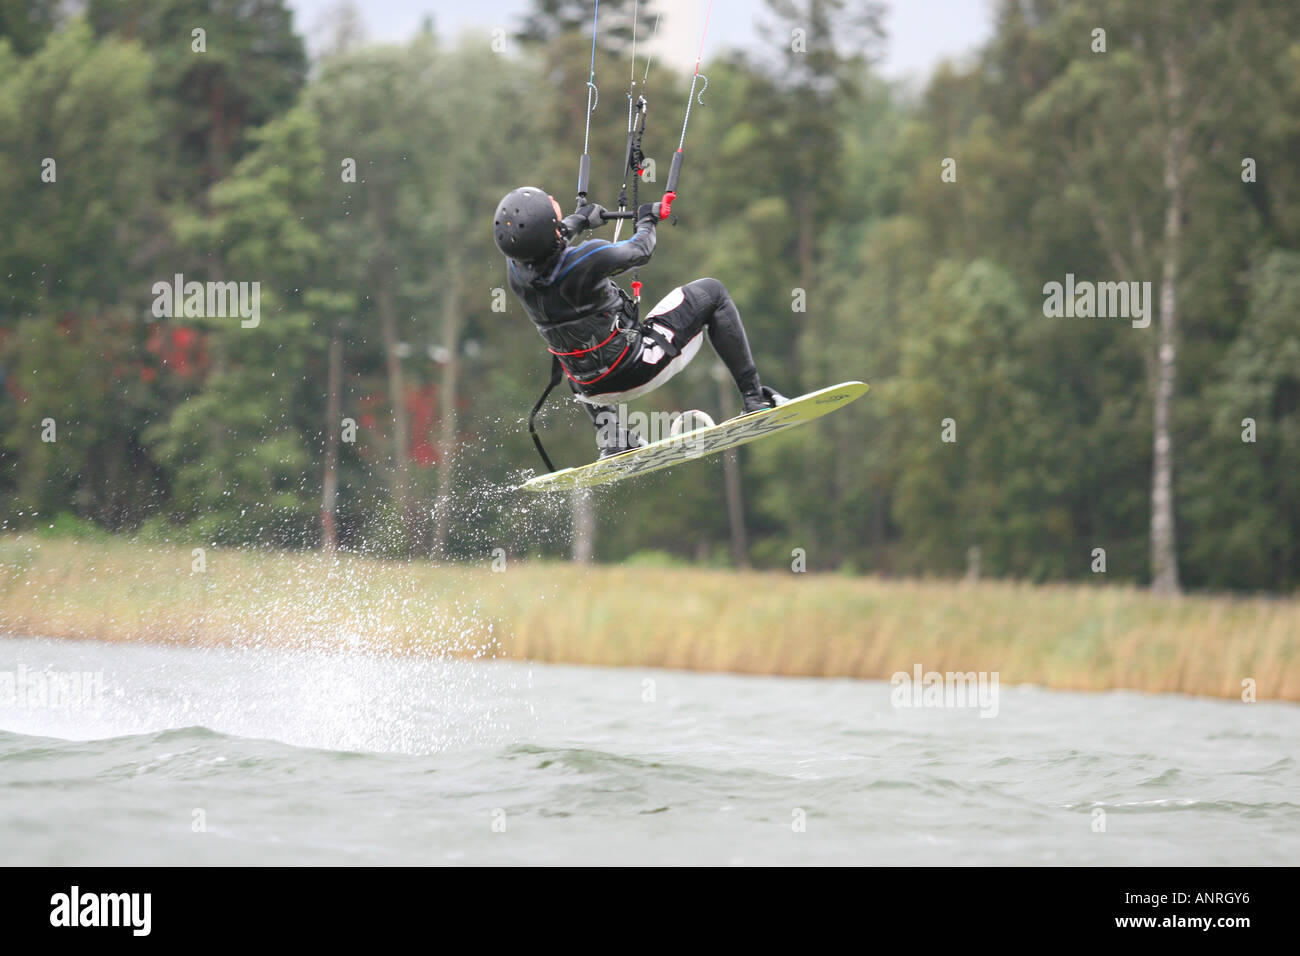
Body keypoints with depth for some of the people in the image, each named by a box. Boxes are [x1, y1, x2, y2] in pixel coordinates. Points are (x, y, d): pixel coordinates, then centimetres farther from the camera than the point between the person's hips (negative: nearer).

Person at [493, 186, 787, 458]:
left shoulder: (515, 268, -14)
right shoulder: (584, 260, -31)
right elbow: (639, 252, -9)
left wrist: (579, 220, 31)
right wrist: (647, 222, 15)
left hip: (592, 389, 5)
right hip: (638, 372, -5)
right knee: (711, 292, 9)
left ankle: (611, 439, 29)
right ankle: (753, 396, 12)